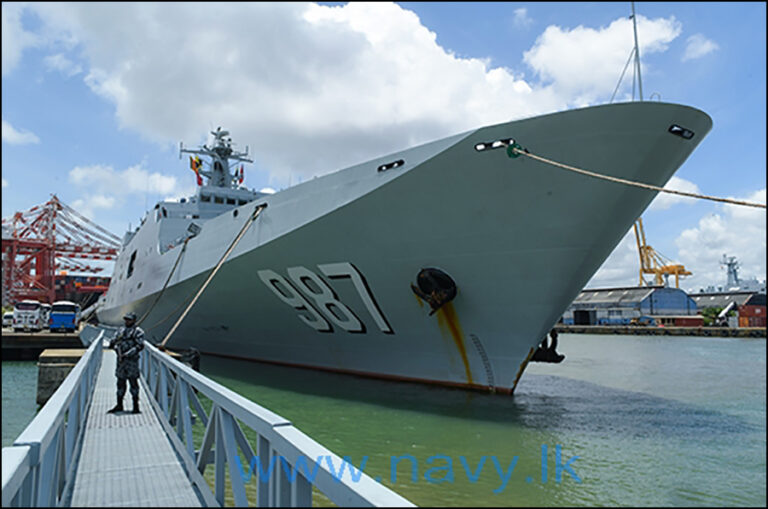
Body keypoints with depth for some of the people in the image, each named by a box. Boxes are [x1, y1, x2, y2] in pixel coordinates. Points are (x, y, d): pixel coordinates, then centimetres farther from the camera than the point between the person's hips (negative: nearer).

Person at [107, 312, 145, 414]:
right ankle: (119, 406, 23)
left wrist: (127, 354, -18)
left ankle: (136, 407, 1)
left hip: (131, 360, -6)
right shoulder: (121, 330, 16)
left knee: (133, 383, -5)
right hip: (120, 360, 6)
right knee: (120, 383, 12)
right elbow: (115, 341, 16)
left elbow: (140, 346, -12)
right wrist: (116, 347, -7)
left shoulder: (138, 332, -4)